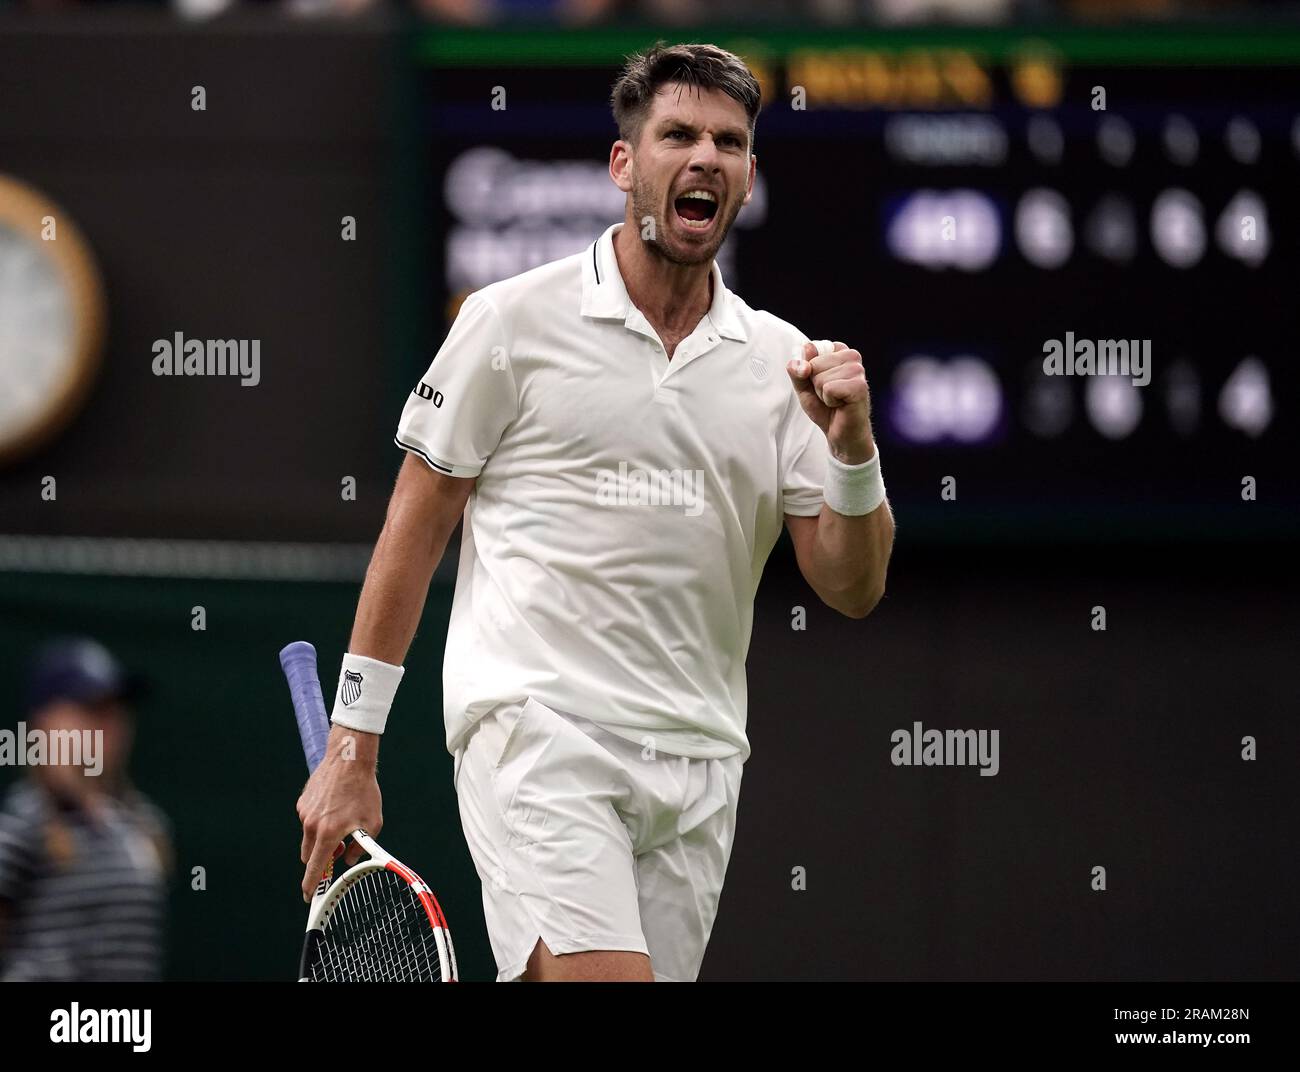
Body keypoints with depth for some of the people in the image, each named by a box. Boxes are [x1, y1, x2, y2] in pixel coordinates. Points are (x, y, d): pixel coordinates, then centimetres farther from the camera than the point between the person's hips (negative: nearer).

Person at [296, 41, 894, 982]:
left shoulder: (780, 362, 11)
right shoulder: (514, 321, 1)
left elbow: (853, 589, 9)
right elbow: (414, 532, 4)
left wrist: (852, 446, -10)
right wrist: (351, 750, 2)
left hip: (697, 767, 5)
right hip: (537, 733, -4)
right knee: (602, 977, -24)